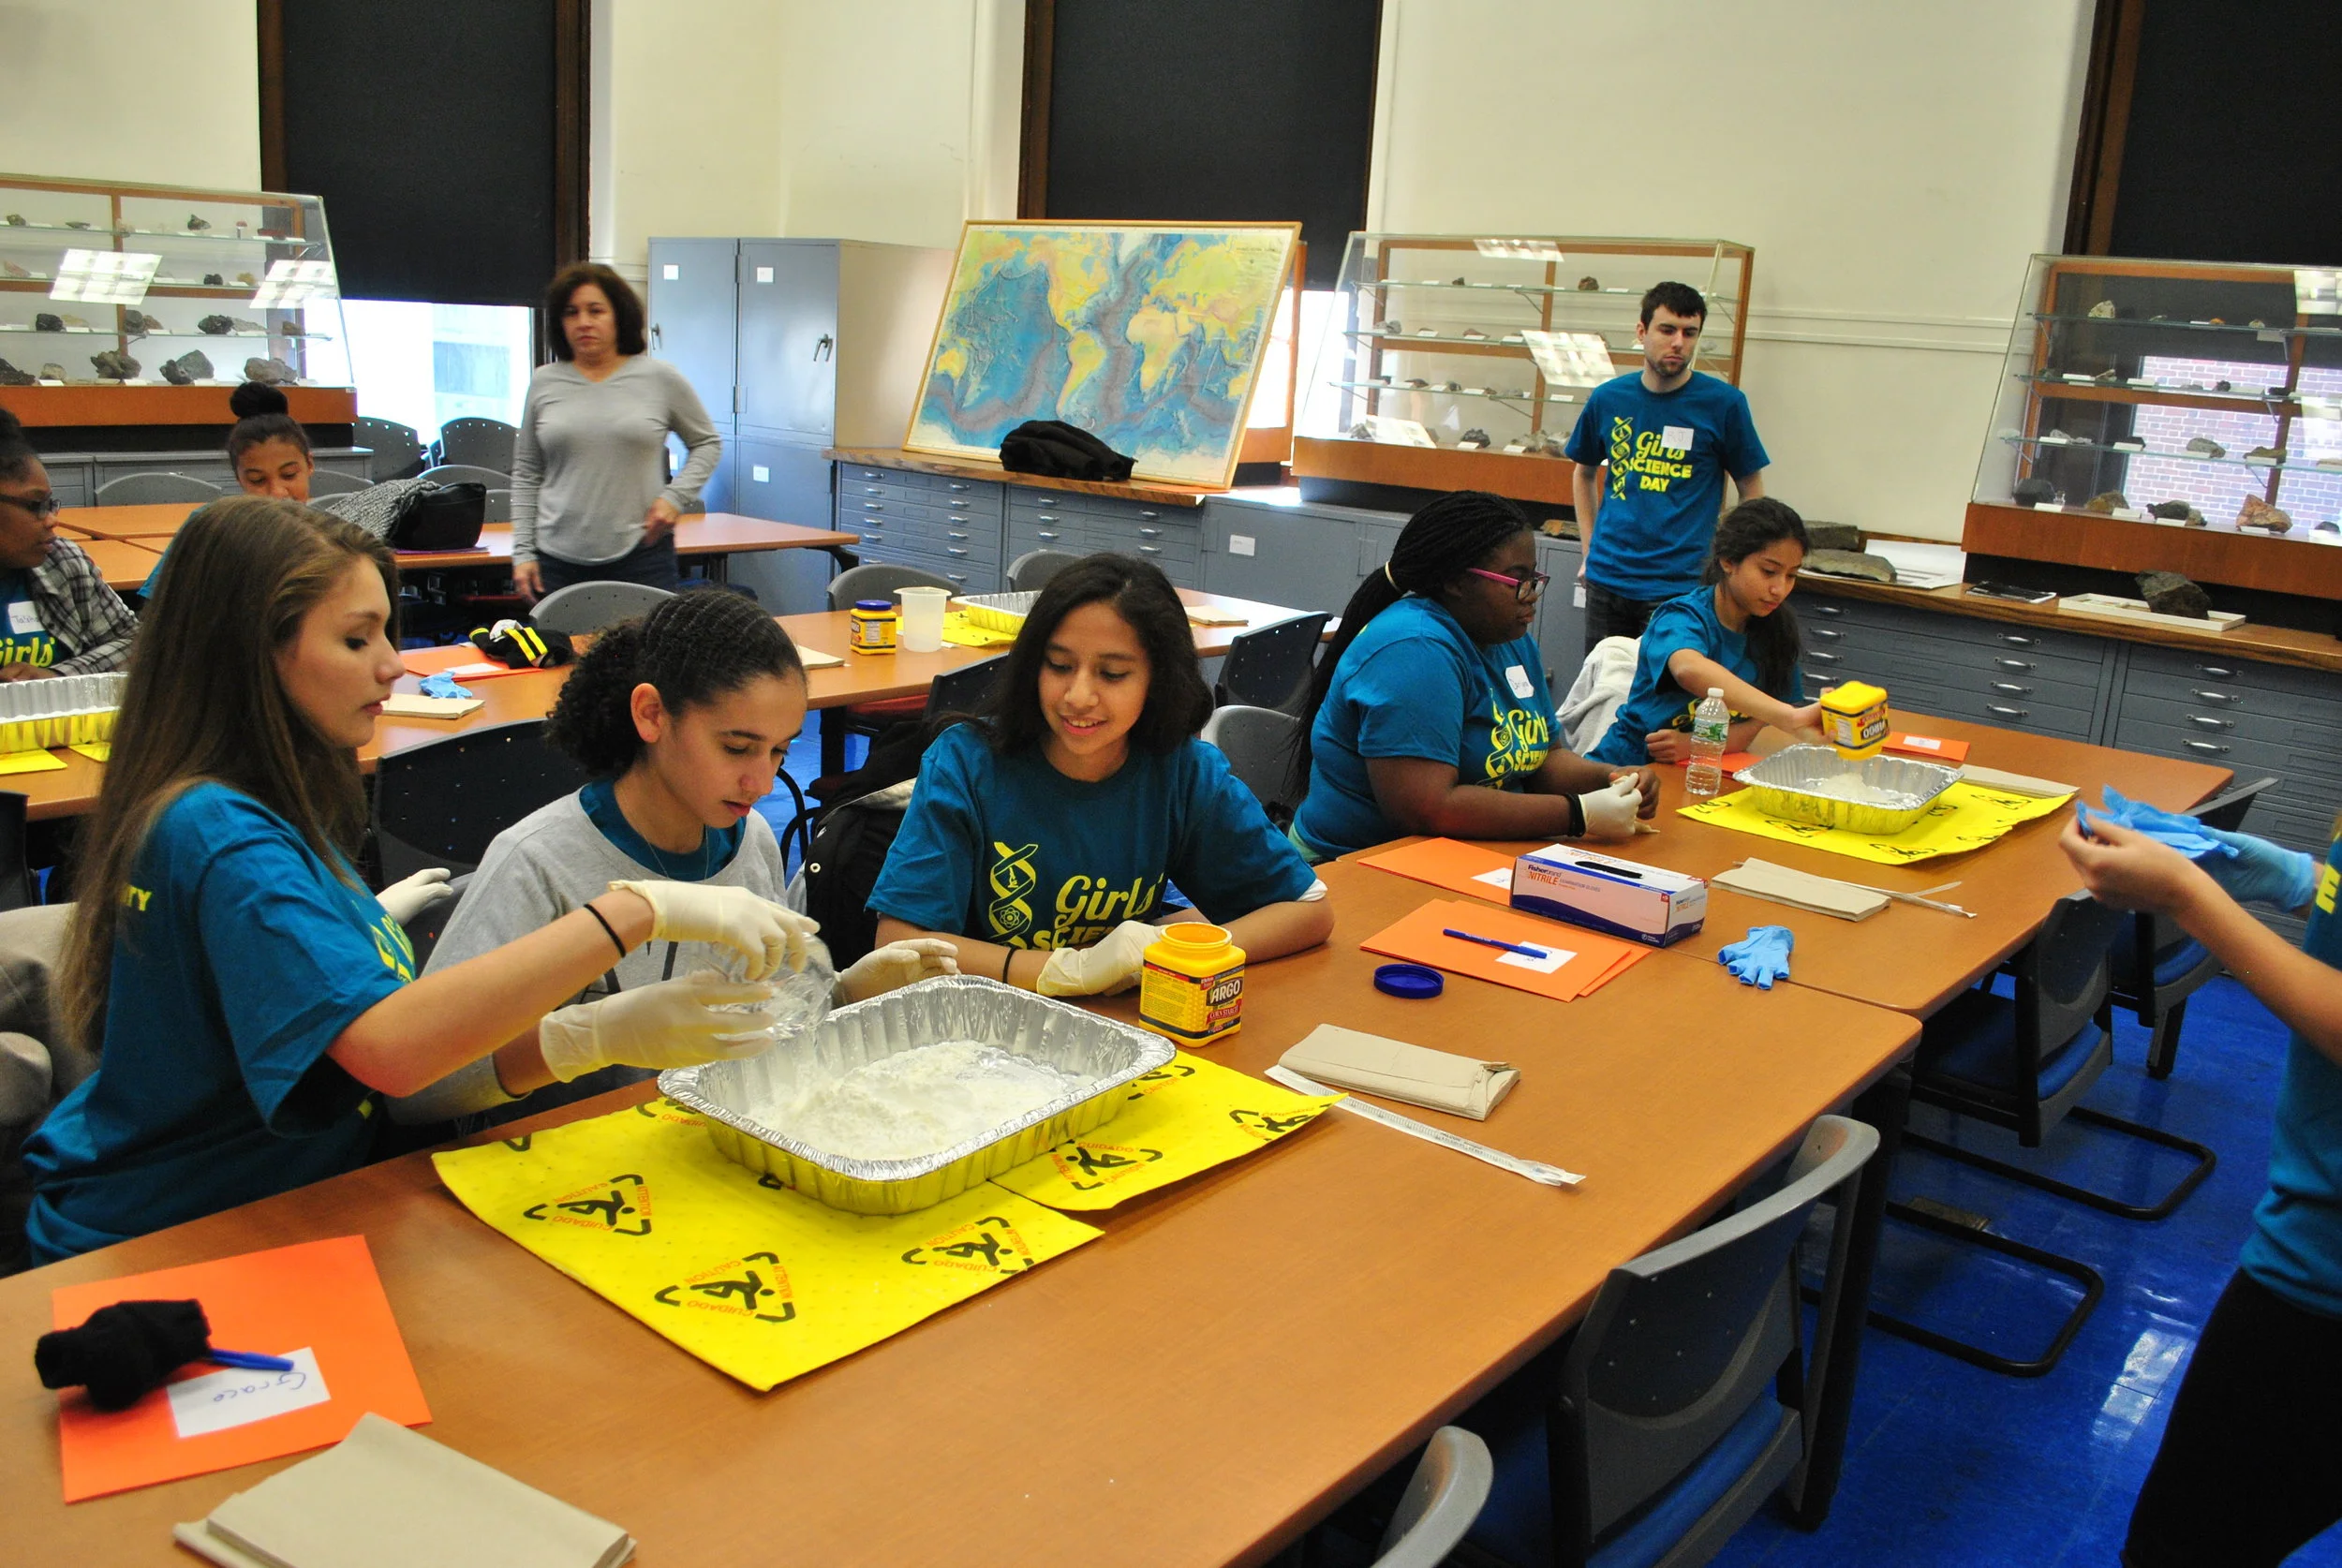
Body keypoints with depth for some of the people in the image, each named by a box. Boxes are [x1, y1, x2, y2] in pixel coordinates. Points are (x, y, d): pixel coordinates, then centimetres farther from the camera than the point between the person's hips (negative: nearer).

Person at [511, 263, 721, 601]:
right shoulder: (544, 384, 9)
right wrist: (523, 551, 7)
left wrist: (676, 496, -1)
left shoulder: (661, 379, 4)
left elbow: (707, 443, 15)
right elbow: (526, 474, 13)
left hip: (641, 553, -1)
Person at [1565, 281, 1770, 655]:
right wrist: (1589, 550, 13)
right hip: (1607, 578, 3)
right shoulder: (1607, 399, 4)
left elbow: (1752, 492, 4)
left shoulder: (1724, 403, -4)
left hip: (1681, 587, -3)